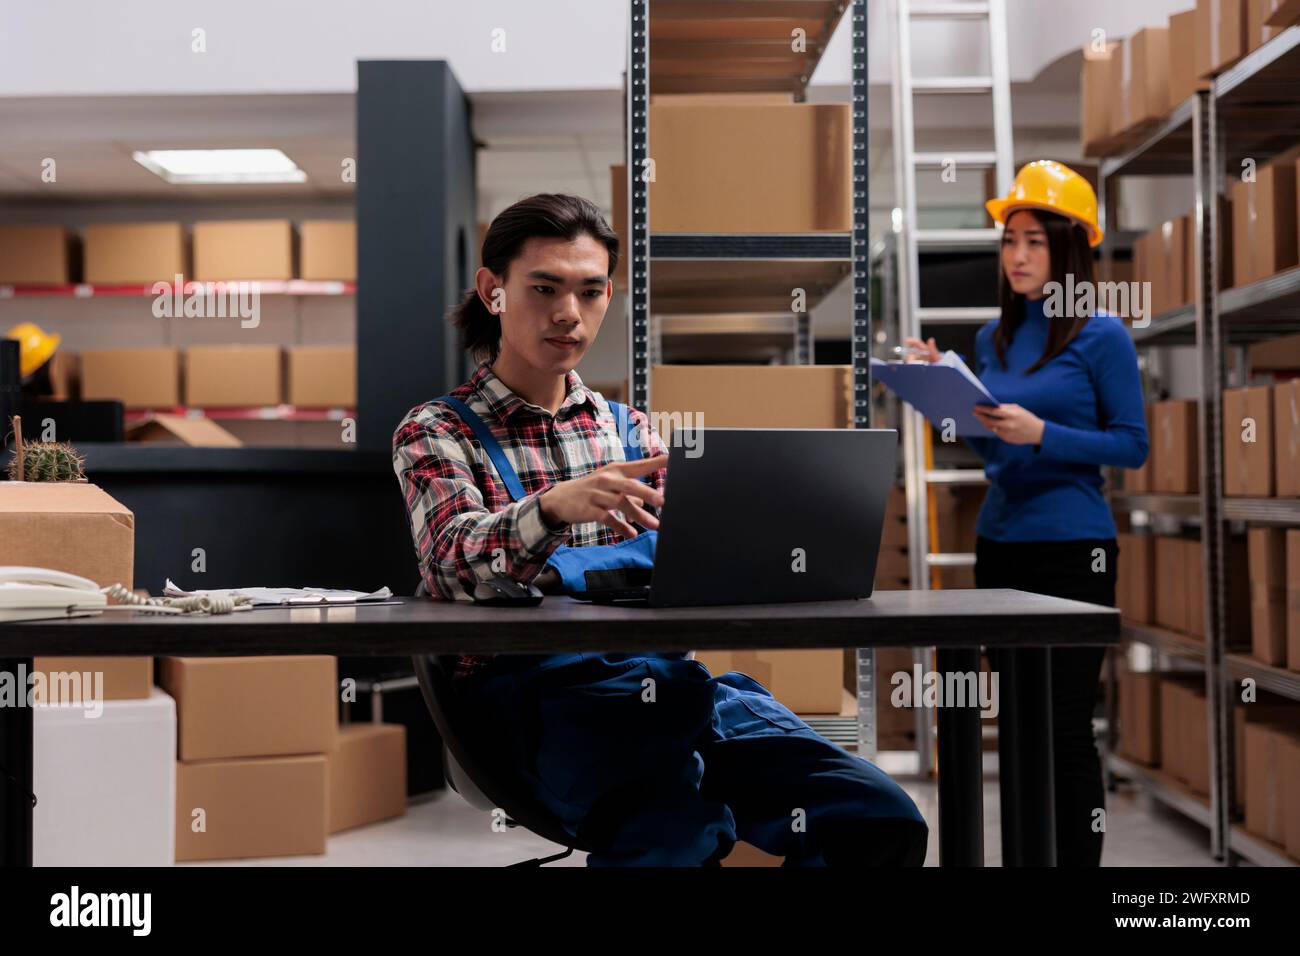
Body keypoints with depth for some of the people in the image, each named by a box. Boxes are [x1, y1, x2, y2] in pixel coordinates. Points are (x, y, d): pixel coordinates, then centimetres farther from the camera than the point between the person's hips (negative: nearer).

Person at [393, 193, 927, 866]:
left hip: (663, 673, 5)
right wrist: (553, 508, -31)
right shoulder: (435, 432, 10)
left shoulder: (630, 429, 25)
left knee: (880, 820, -18)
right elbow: (455, 563, -9)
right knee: (677, 836, -36)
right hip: (534, 685, -4)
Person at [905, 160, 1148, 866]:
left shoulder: (1102, 336, -5)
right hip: (998, 546, 6)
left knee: (1066, 729, -2)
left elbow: (1132, 446, -7)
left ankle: (1079, 858, 9)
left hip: (1071, 550, -6)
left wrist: (1041, 433, -18)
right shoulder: (993, 339, 10)